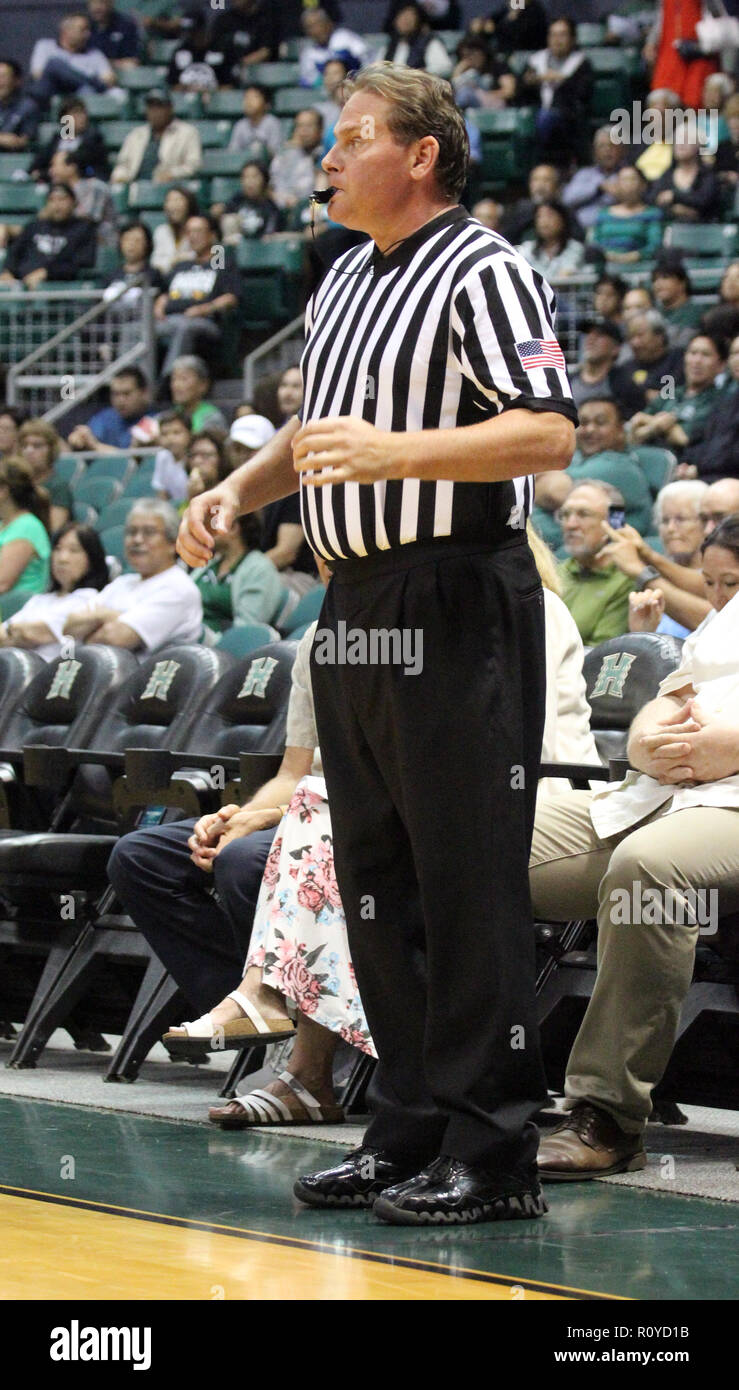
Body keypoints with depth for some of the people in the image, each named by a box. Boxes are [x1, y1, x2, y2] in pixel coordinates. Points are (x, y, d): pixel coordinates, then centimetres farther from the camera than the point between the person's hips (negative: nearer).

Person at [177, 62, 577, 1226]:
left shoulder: (484, 275, -10)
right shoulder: (343, 284, 17)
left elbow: (550, 433, -20)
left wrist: (393, 452, -28)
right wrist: (239, 490, 14)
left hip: (458, 612, -9)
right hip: (355, 609, 9)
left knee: (470, 886, -6)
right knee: (376, 881, 11)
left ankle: (491, 1157, -3)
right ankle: (409, 1132, 18)